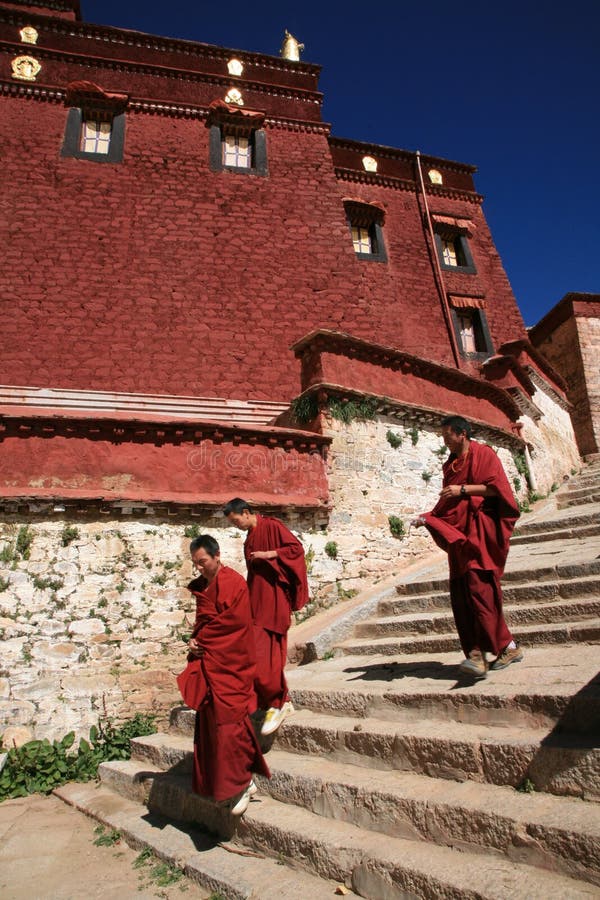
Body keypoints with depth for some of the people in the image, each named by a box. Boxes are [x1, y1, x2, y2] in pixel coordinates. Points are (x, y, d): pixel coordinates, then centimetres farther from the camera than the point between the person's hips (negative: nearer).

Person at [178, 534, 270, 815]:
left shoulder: (233, 583, -13)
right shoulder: (201, 585, 12)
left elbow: (232, 622, -18)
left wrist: (200, 641, -9)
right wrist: (196, 641, -3)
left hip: (229, 664, -8)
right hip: (209, 663, 8)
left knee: (228, 721, -7)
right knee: (210, 722, 10)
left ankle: (241, 784, 7)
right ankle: (241, 780, 21)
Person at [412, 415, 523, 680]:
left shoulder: (483, 454, 3)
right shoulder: (450, 465, 21)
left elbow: (496, 487, -8)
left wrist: (463, 489, -14)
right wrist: (427, 517, 6)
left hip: (481, 528, -7)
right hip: (458, 531, 7)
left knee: (478, 584, -18)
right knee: (461, 592, -2)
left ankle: (479, 653, -14)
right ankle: (507, 646, 3)